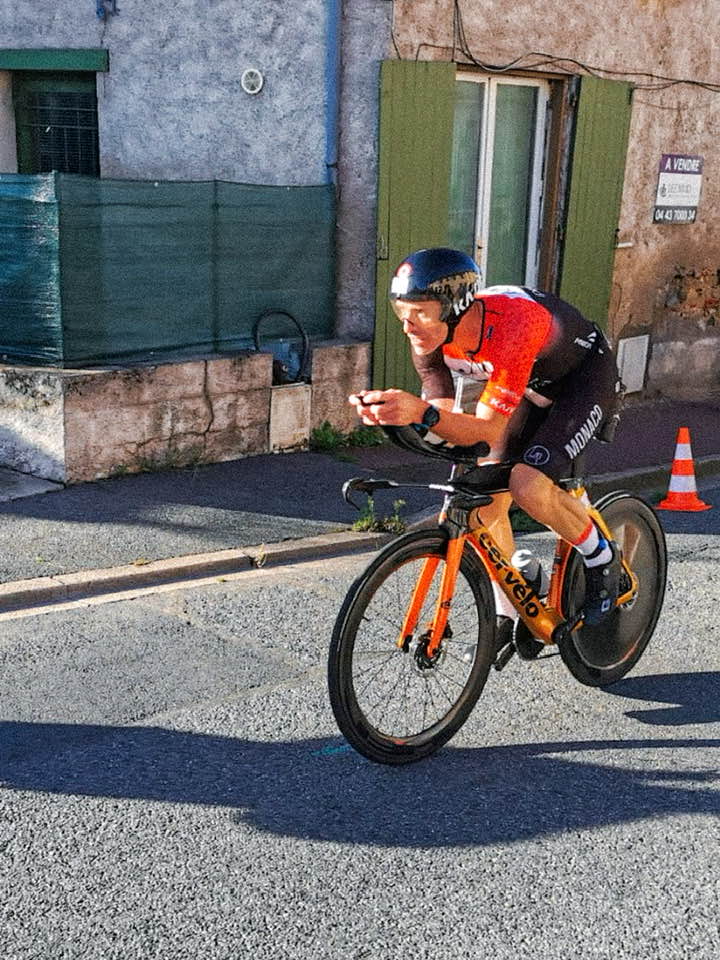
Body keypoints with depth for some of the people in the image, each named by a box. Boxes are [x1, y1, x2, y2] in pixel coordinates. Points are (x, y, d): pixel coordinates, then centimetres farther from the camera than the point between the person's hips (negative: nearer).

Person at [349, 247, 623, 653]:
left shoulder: (512, 324, -40)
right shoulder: (431, 332, -20)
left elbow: (488, 429, -40)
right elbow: (446, 418, -16)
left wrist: (421, 412, -55)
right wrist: (390, 411, -35)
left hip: (586, 378, -7)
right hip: (532, 384, 7)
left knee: (528, 486, -27)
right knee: (486, 500, -3)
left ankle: (602, 558, 2)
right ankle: (512, 618, 15)